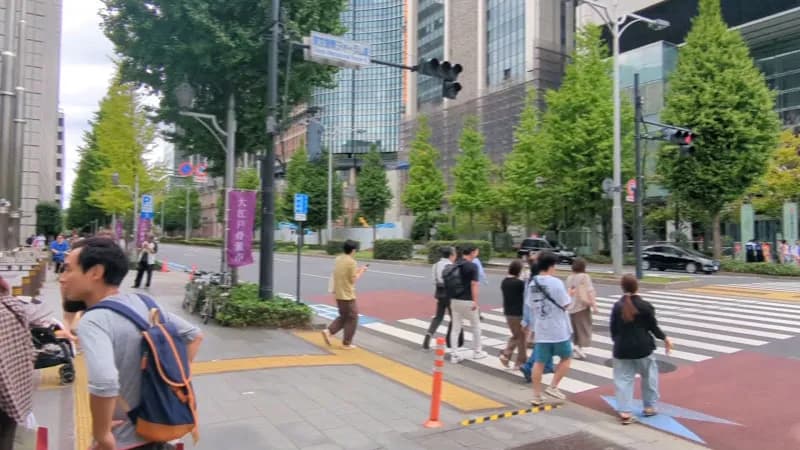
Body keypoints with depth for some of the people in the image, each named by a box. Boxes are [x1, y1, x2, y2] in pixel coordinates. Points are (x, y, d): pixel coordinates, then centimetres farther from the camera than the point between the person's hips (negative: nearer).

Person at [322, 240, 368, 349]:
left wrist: (357, 270, 16)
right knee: (352, 318, 5)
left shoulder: (338, 259, 8)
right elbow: (353, 280, -15)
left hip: (338, 294, 8)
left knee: (343, 317, 20)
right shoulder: (351, 262, -17)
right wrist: (361, 271, -1)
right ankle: (347, 343, 9)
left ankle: (328, 331, 5)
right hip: (348, 295, -8)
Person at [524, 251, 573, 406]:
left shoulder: (531, 283, 4)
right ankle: (553, 387, 9)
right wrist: (569, 294, 7)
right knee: (566, 357, 16)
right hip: (558, 329, -5)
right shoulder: (556, 282, -15)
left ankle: (536, 396, 12)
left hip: (540, 329, 5)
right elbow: (565, 304, -11)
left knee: (539, 362, 9)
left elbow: (529, 305, 8)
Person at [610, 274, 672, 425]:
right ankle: (649, 406, 29)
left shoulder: (617, 306, -2)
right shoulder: (645, 306, -10)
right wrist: (664, 338, 15)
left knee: (623, 379, 7)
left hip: (622, 349, 2)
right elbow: (653, 327, -3)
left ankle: (625, 412, 0)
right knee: (649, 375, 20)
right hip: (642, 348, -1)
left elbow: (613, 329, 3)